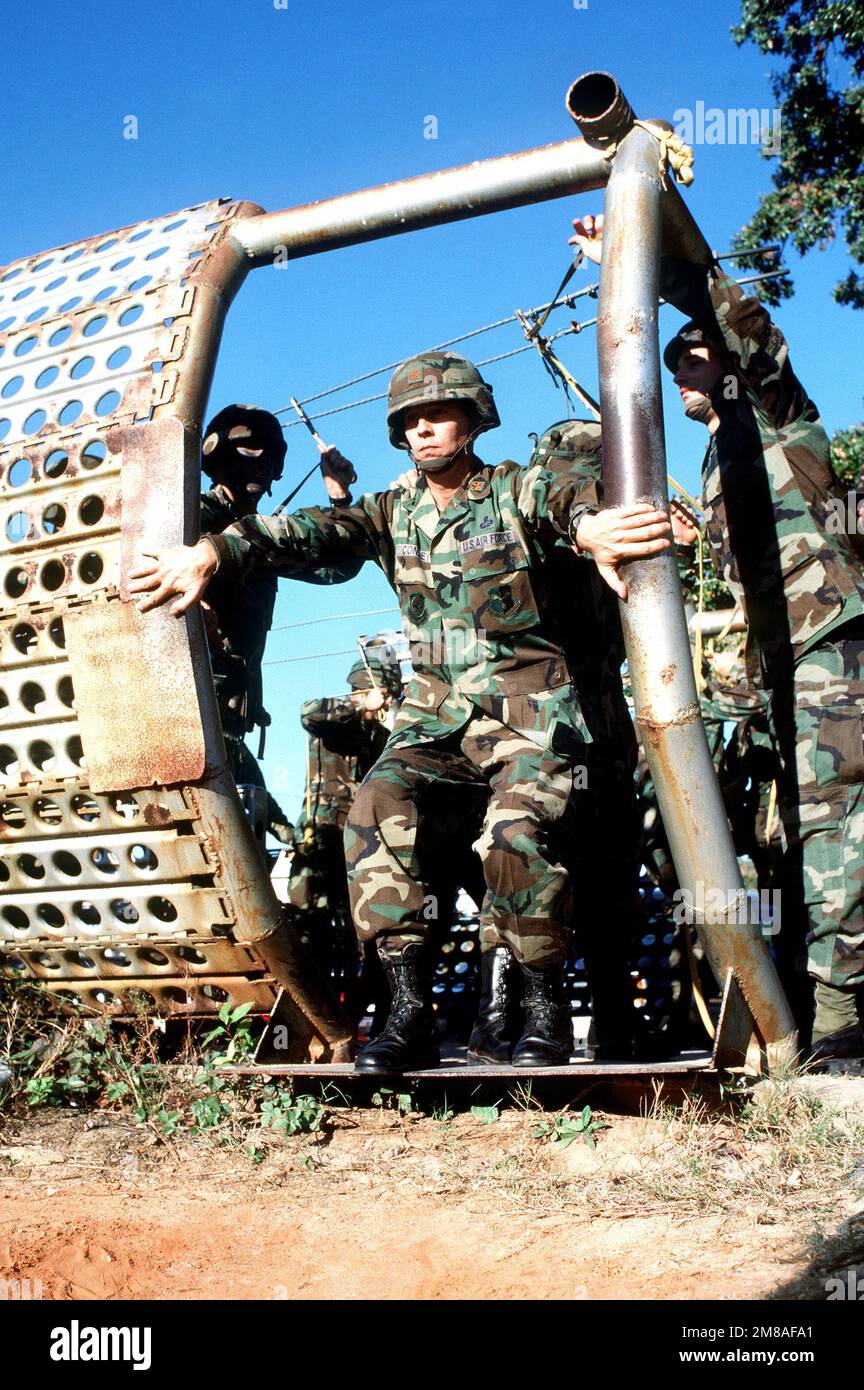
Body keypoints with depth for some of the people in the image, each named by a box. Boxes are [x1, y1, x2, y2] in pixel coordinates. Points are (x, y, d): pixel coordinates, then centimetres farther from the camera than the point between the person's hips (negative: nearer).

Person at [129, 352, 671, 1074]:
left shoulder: (518, 491, -1)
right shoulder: (394, 513, 10)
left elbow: (573, 504, -24)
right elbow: (310, 531, -6)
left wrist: (594, 525, -51)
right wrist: (214, 550, -24)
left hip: (527, 703, -4)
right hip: (437, 708, 4)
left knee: (515, 833, -27)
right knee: (377, 809, -22)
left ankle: (546, 1006, -4)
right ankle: (411, 1010, -15)